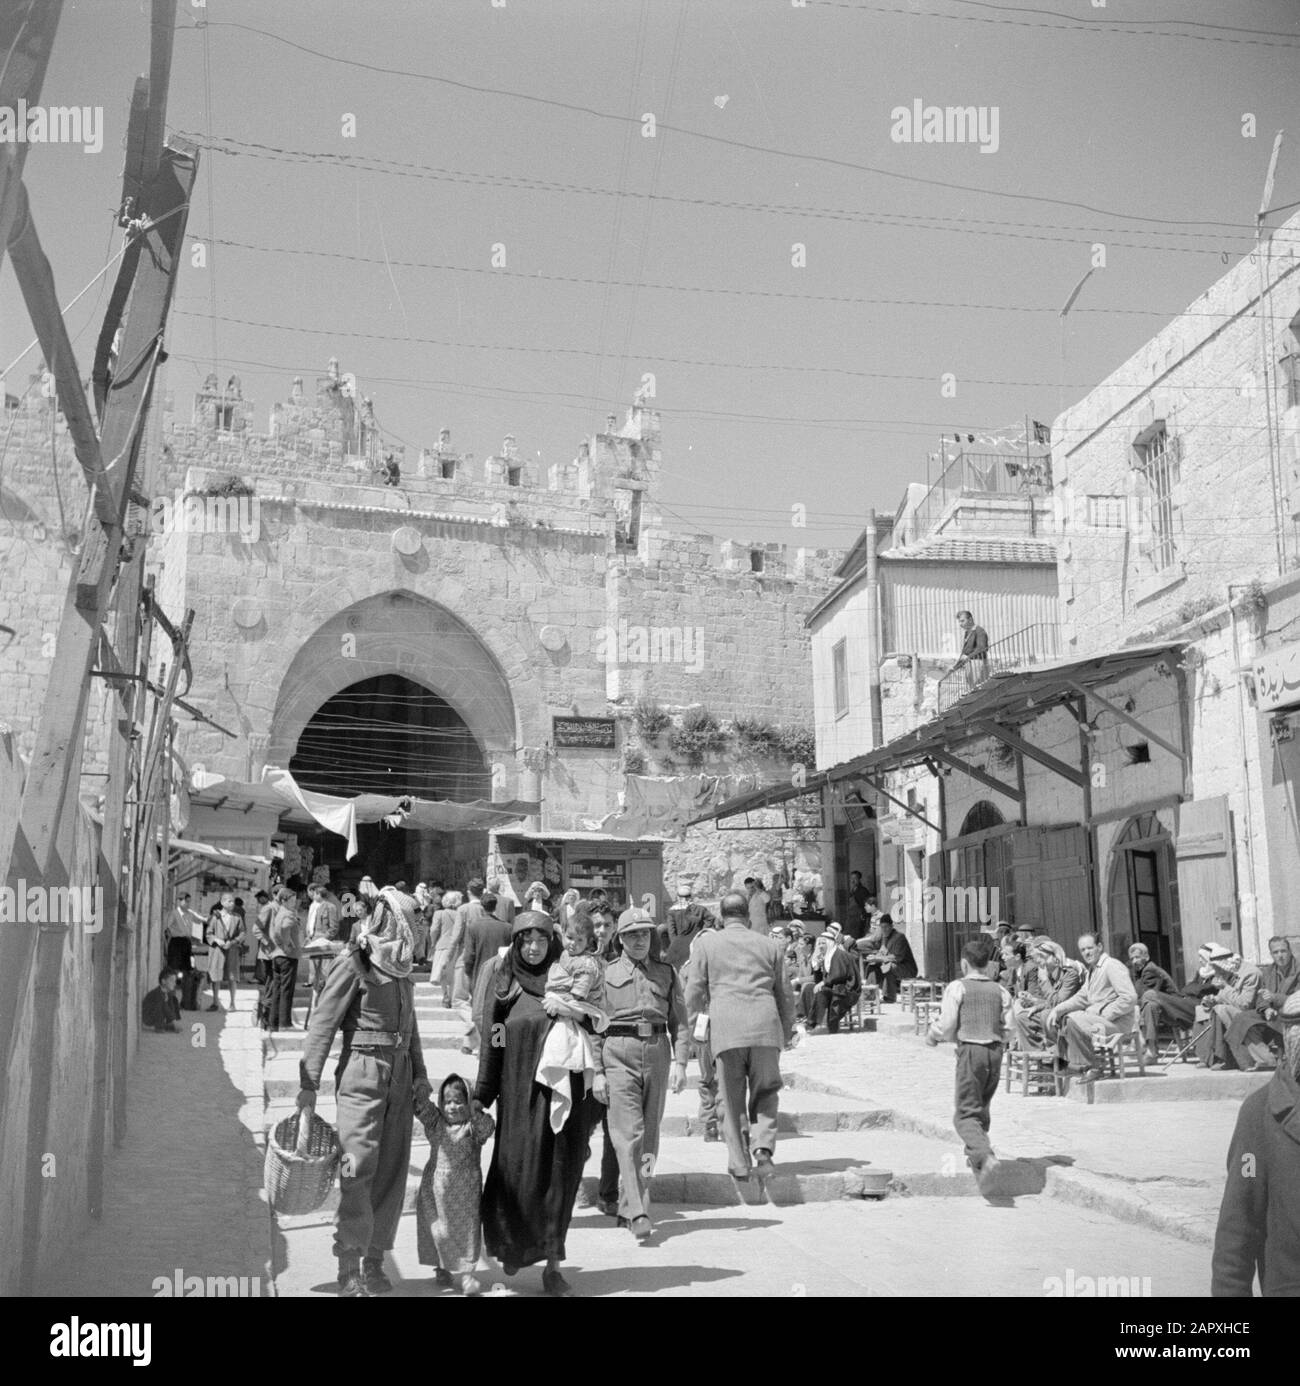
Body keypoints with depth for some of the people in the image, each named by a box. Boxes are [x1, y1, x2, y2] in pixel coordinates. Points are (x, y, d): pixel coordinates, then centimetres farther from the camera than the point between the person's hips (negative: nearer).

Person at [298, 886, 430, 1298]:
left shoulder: (401, 968, 13)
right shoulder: (353, 963, -9)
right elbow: (322, 1024, -10)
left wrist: (419, 1074, 14)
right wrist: (309, 1083, -14)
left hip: (400, 1077, 7)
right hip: (362, 1074, -7)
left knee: (392, 1170, 7)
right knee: (358, 1170, -9)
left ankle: (374, 1263, 16)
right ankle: (349, 1271, -2)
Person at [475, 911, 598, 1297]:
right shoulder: (504, 983, 3)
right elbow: (491, 1040, 3)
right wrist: (481, 1095, 1)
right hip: (519, 1090, -1)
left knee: (560, 1173, 2)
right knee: (518, 1169, 0)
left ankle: (552, 1264, 12)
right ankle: (509, 1243, 28)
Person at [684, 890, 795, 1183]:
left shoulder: (706, 943, 9)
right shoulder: (769, 946, 15)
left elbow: (695, 991, 9)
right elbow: (783, 994, 19)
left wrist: (693, 1026, 22)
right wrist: (787, 1031, 29)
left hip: (725, 1028, -1)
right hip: (765, 1027, 1)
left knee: (732, 1099, 6)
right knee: (764, 1093, 10)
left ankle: (739, 1163, 6)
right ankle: (763, 1147, -10)